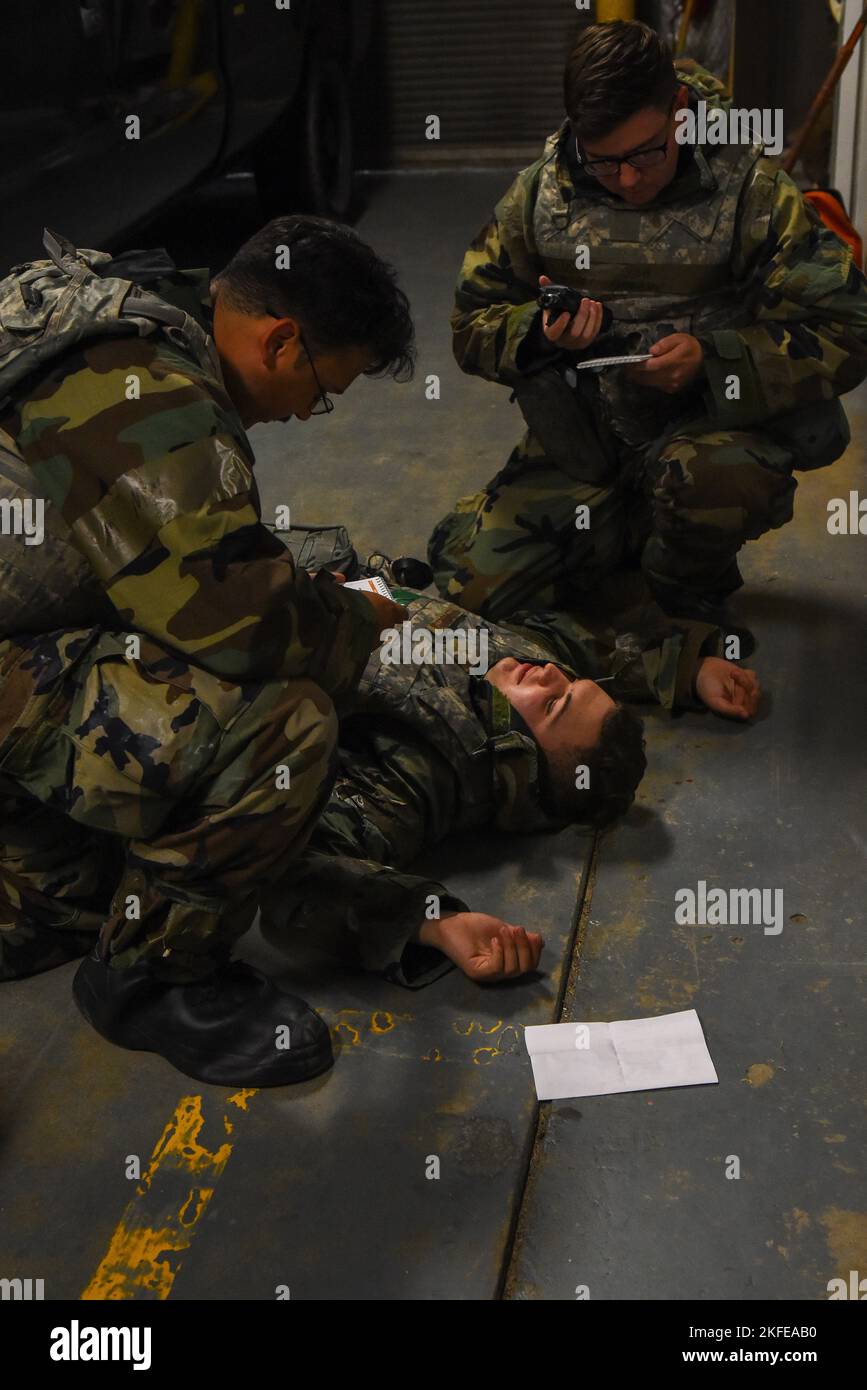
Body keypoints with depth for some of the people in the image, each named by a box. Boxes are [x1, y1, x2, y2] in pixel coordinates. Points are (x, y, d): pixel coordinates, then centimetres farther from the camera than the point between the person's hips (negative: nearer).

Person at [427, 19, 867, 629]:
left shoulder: (756, 194, -8)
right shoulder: (541, 192, 1)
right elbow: (473, 325, 6)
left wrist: (713, 358, -27)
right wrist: (540, 332, -17)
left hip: (710, 429, -3)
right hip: (579, 447, 4)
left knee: (711, 474, -40)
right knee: (472, 581, -12)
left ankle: (692, 595, -2)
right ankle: (624, 543, 19)